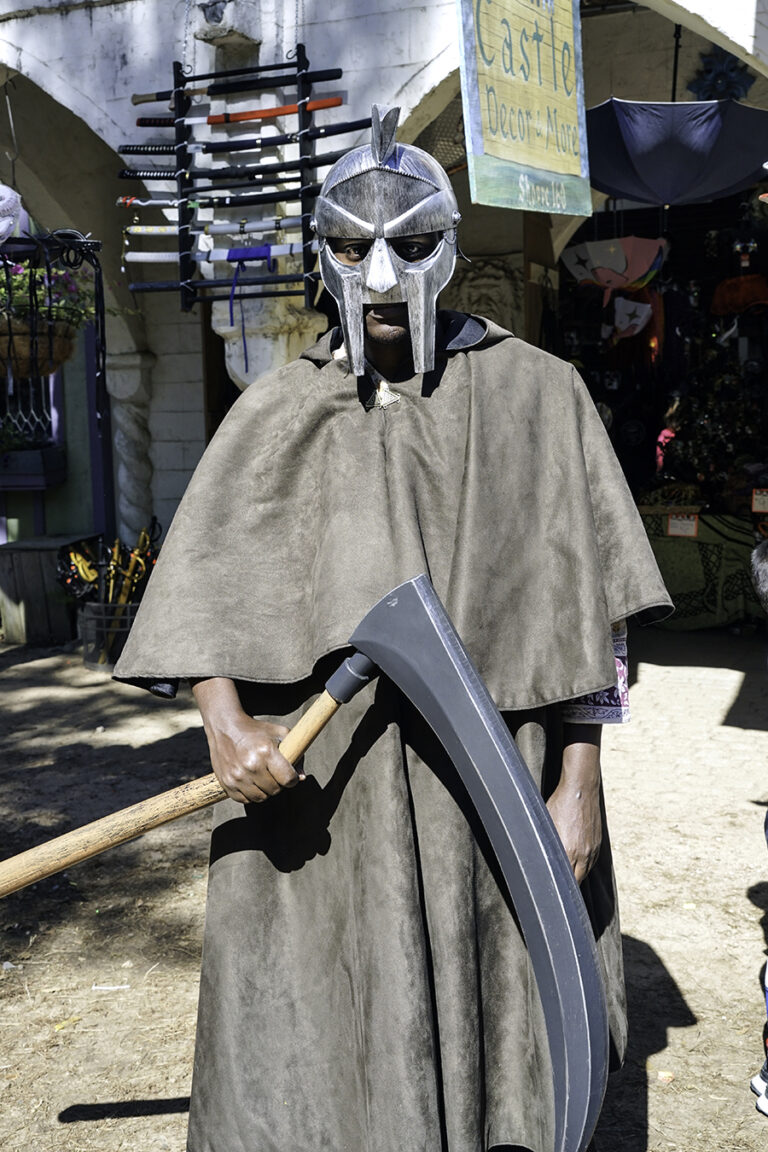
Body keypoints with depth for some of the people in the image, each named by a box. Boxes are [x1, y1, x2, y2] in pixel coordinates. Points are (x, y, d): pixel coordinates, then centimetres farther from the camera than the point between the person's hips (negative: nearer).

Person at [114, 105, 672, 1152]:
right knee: (316, 1040, 7)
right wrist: (225, 720, -18)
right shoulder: (276, 412, 8)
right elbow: (204, 579, 0)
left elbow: (579, 604, 1)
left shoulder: (534, 394, 3)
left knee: (485, 1010, 8)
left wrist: (578, 786, -4)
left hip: (488, 773, -1)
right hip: (313, 776, 1)